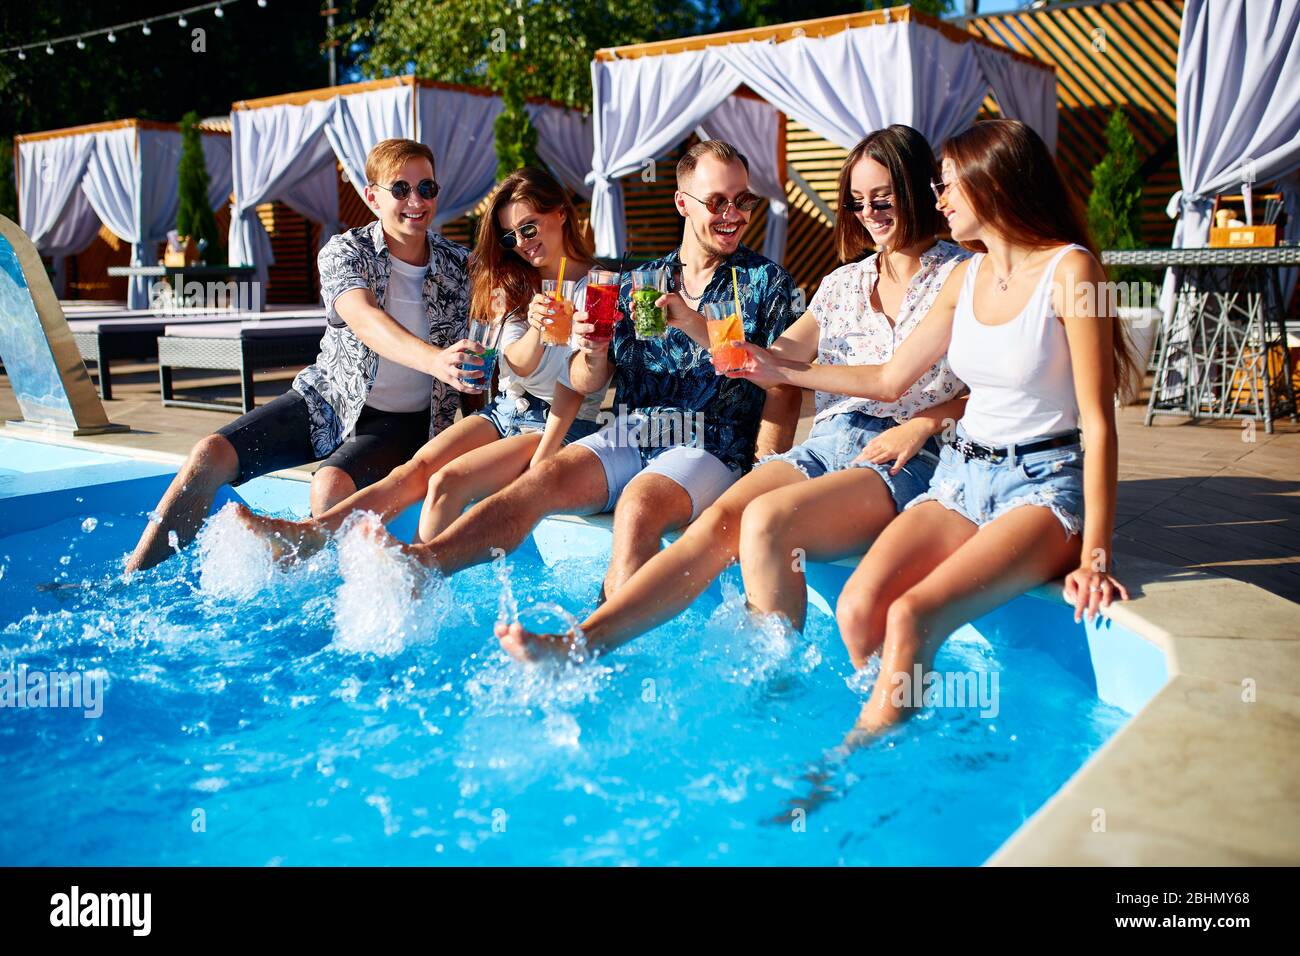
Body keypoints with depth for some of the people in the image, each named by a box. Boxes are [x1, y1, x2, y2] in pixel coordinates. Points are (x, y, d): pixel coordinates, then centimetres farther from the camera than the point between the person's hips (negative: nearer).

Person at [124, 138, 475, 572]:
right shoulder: (343, 252, -9)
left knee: (331, 486, -32)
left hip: (400, 420, -1)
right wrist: (435, 360, -49)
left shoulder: (461, 265, -3)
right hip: (327, 397, 2)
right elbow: (365, 321, -30)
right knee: (211, 455, -14)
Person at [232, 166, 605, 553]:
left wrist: (541, 460, -20)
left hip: (562, 427, -5)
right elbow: (518, 363, -3)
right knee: (416, 467, -21)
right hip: (504, 410, 5)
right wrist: (535, 330, -27)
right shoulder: (512, 281, 14)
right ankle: (305, 534, -35)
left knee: (447, 481, -28)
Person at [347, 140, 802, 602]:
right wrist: (592, 355, -11)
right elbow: (584, 386, 13)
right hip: (626, 439, 3)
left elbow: (783, 391, -1)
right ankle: (418, 562, -33)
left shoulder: (767, 282, 6)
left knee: (638, 503, -34)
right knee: (542, 478, -22)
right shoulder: (638, 282, 15)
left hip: (709, 450, -3)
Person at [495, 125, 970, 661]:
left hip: (904, 461, -4)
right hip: (826, 444, 5)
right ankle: (576, 643, -37)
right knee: (719, 517, -24)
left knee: (766, 517, -33)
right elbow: (775, 359, 15)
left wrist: (925, 422, -14)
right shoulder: (845, 280, 21)